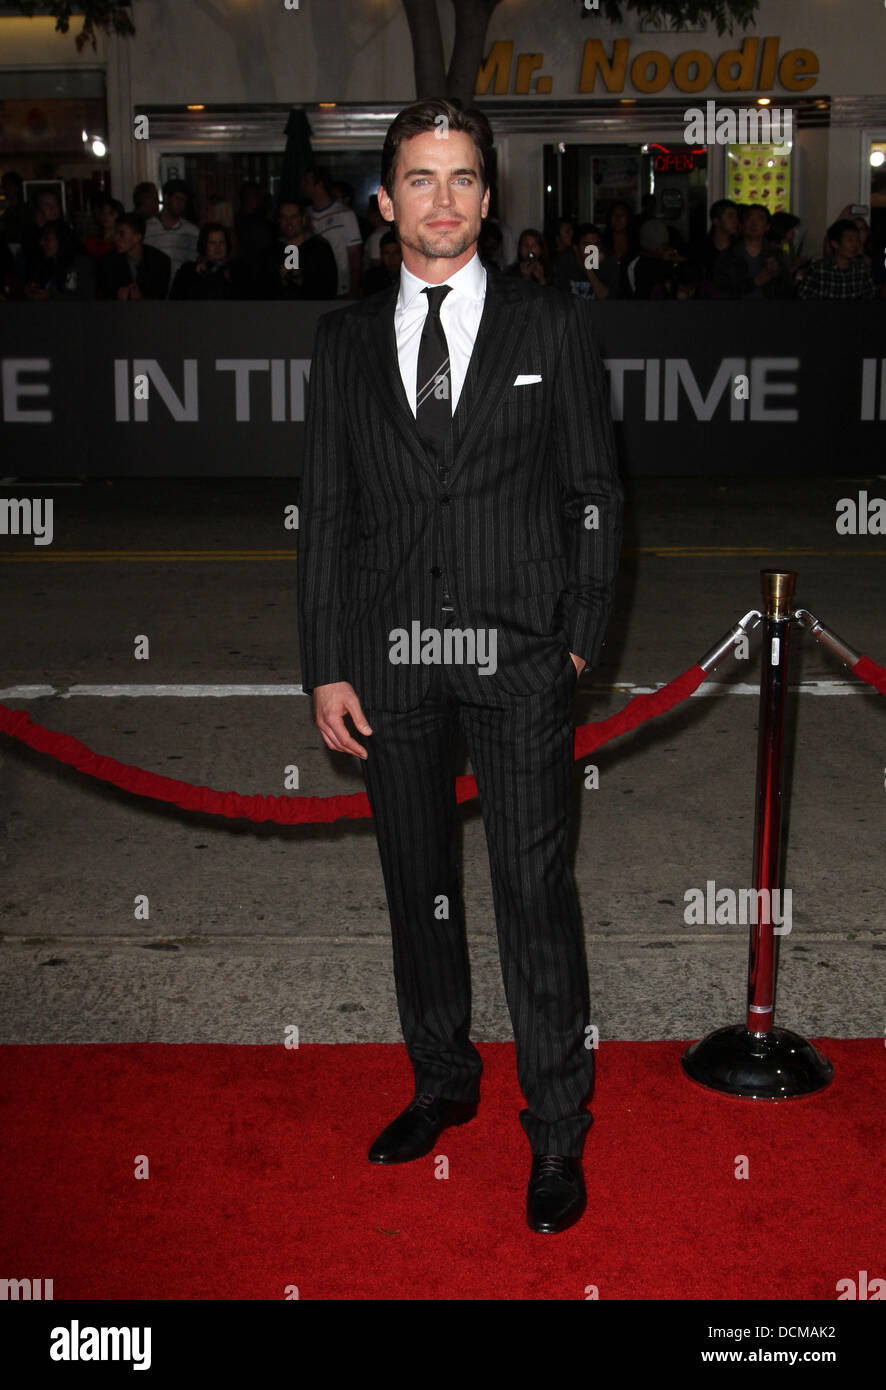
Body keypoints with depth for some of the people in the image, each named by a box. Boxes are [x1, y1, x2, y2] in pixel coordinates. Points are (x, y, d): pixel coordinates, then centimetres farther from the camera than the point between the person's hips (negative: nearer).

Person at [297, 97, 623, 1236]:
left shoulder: (552, 326, 4)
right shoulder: (344, 341, 9)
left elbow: (593, 494, 5)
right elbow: (324, 511, 8)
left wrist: (580, 638, -3)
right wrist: (325, 667, 2)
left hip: (518, 657, -2)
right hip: (390, 660, 3)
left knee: (536, 894, -2)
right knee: (417, 887, 14)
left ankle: (556, 1133, 13)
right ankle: (442, 1081, 33)